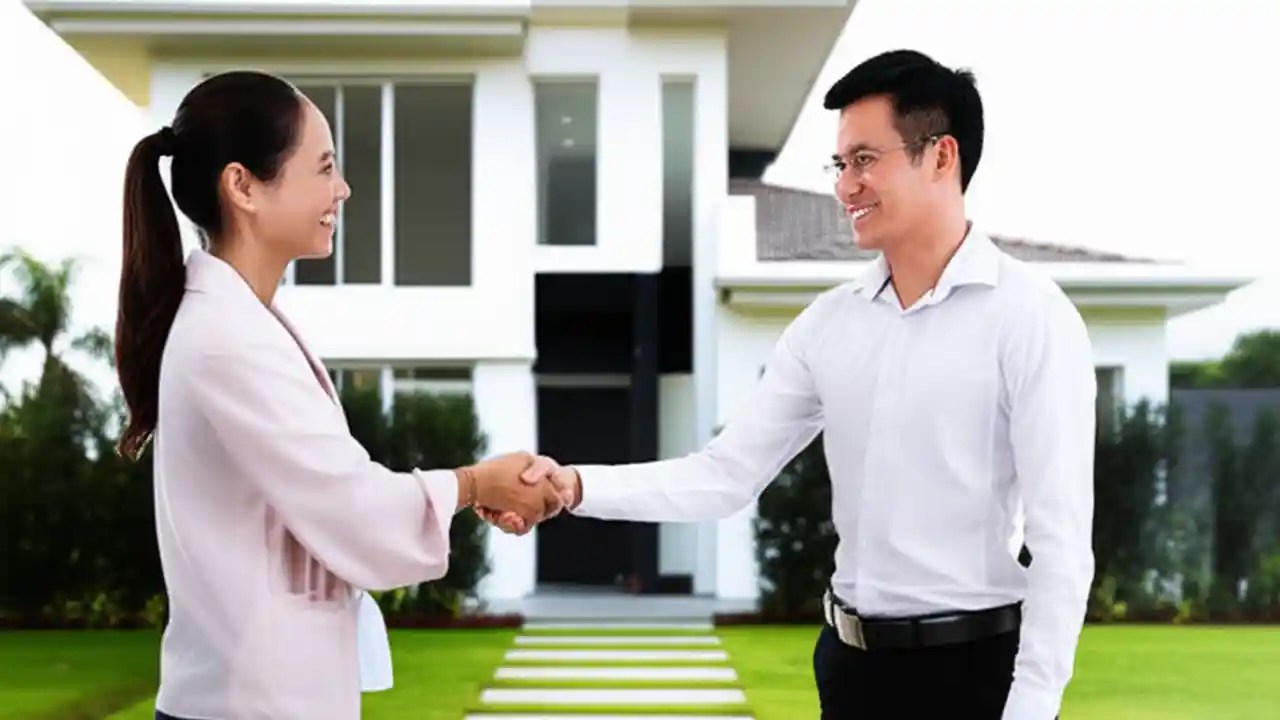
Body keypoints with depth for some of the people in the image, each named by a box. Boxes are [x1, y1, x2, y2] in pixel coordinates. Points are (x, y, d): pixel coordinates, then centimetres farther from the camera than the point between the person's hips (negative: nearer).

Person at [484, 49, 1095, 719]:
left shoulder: (1030, 316, -11)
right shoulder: (827, 324, 6)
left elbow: (1061, 538, -13)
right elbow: (726, 474, 4)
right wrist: (576, 486, -9)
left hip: (973, 666, -5)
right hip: (851, 661, 6)